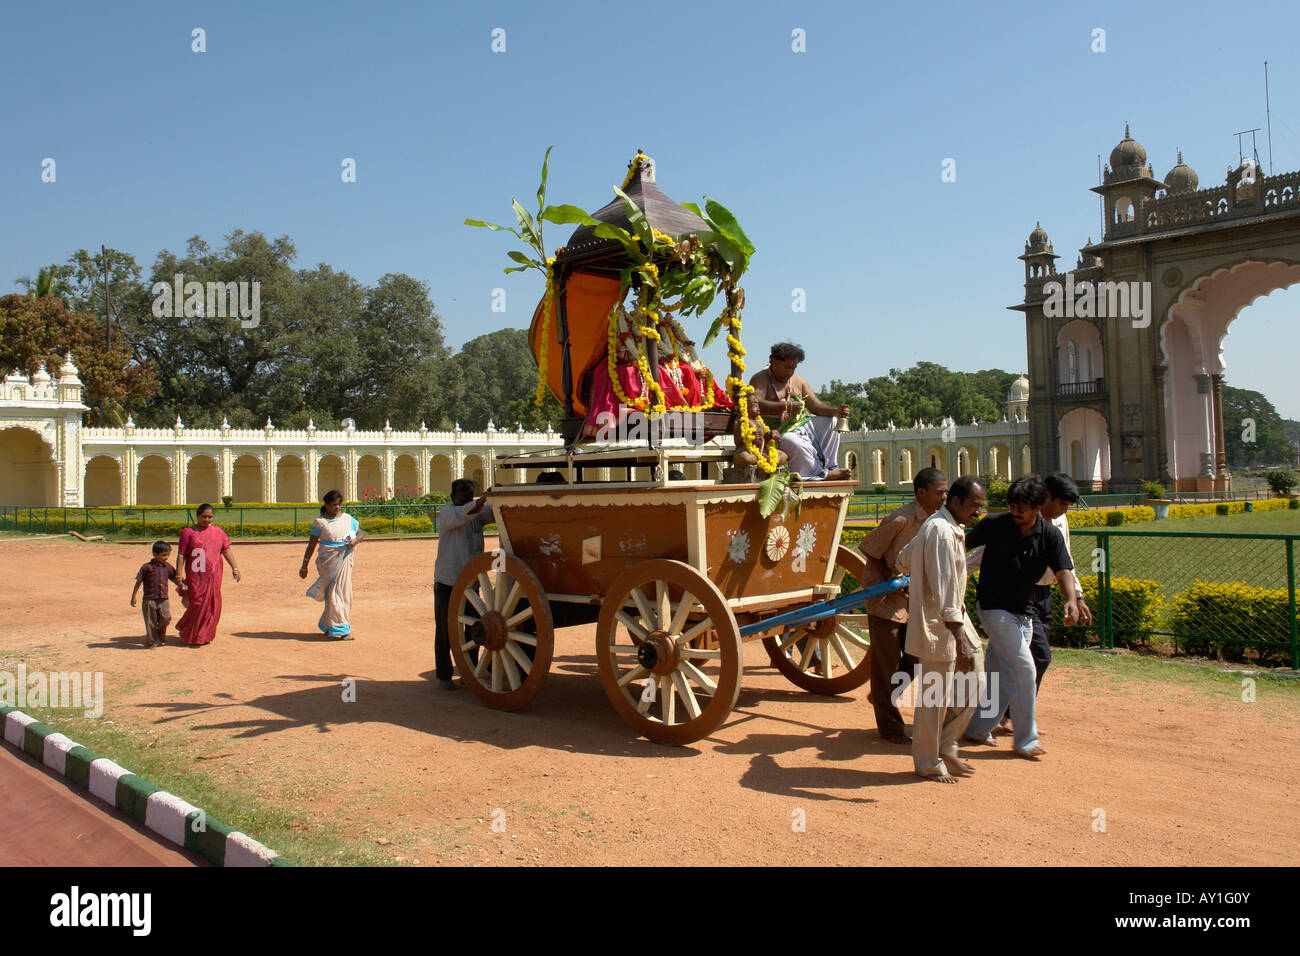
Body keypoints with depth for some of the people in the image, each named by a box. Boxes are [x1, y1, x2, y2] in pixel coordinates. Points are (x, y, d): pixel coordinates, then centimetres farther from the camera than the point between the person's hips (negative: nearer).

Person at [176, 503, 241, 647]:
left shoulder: (218, 532, 11)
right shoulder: (188, 533, 0)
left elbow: (226, 551, 12)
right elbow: (181, 555, -3)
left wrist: (234, 568, 4)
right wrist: (179, 574, -10)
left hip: (214, 576, 4)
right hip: (195, 576, -4)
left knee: (212, 606, 5)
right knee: (198, 604, -4)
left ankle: (205, 636, 20)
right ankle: (192, 637, 11)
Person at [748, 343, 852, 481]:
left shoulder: (798, 381, 19)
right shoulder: (761, 380, -4)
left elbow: (816, 406, 14)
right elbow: (753, 405, -23)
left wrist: (836, 411, -8)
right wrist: (786, 406, -25)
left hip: (799, 427, 8)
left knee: (830, 422, -4)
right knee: (798, 444, -37)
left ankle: (828, 466, -7)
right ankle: (823, 474, -16)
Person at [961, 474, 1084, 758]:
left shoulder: (1050, 535, -6)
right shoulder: (994, 525, -11)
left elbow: (1063, 571, -16)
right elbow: (964, 545, 3)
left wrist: (1071, 599, -35)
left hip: (1022, 613, 4)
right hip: (994, 608, -4)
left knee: (998, 674, 11)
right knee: (1023, 669, -11)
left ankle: (976, 730, 27)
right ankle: (1025, 741, 1)